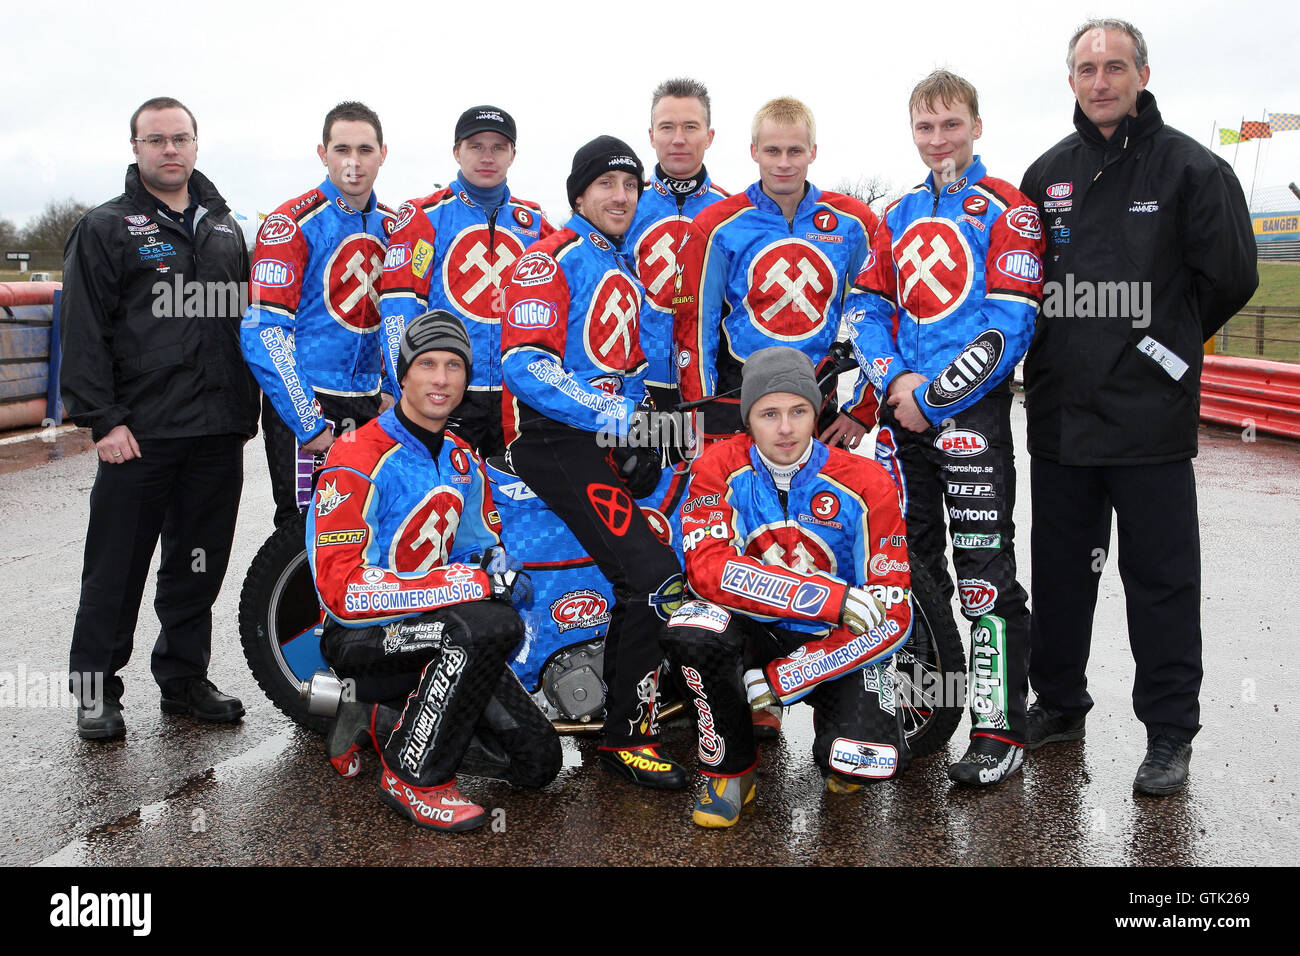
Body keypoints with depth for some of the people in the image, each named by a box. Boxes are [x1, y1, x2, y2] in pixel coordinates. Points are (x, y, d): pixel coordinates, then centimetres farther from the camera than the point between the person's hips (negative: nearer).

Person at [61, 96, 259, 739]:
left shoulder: (225, 228, 17)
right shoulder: (104, 229, 1)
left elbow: (248, 322, 20)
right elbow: (83, 331, -5)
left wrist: (245, 408, 14)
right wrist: (102, 418, -12)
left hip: (218, 432, 5)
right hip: (138, 433, -4)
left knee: (199, 565, 11)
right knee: (116, 571, 1)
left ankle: (184, 679, 24)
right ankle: (95, 690, 14)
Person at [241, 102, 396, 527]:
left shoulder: (392, 226, 11)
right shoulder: (292, 223, -9)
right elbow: (263, 334, -14)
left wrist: (391, 390, 8)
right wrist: (307, 422, -18)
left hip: (368, 405, 6)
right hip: (306, 403, -6)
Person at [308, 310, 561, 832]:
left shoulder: (464, 461, 10)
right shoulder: (358, 460, -16)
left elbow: (481, 542, 21)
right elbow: (340, 587, -23)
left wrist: (497, 565, -6)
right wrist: (464, 583, -29)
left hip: (441, 638, 8)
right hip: (362, 636, -7)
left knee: (538, 762, -1)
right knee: (490, 626, -36)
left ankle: (379, 721, 14)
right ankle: (413, 778, -18)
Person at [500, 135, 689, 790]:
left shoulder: (628, 271, 23)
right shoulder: (552, 259, -5)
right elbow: (524, 363, -16)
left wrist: (638, 426, 15)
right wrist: (606, 412, -22)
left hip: (610, 442, 9)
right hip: (556, 442, -9)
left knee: (643, 576, 11)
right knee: (655, 579, -18)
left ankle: (622, 700, 31)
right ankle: (627, 737, -7)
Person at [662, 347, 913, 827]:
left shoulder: (865, 483, -13)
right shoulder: (720, 467, -11)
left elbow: (890, 615, -13)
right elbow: (706, 565, -25)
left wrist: (778, 681, -20)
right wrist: (832, 597, -34)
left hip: (840, 644, -1)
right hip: (757, 629, 1)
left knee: (864, 763, -27)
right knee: (692, 631, -32)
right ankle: (729, 769, -6)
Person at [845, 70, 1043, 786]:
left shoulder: (1007, 210, -2)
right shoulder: (898, 217, 17)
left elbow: (1009, 323, -11)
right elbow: (867, 306, 11)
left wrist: (934, 396, -15)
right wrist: (893, 380, -7)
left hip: (970, 408, -6)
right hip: (903, 407, 6)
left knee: (984, 570, -7)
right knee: (911, 564, 13)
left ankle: (1000, 729, 1)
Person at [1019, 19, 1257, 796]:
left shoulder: (1191, 168, -2)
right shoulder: (1048, 174, 11)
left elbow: (1231, 277, -4)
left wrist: (1165, 340, 3)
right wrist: (1065, 350, 8)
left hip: (1150, 418, -4)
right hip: (1060, 411, 5)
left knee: (1161, 577, 2)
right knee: (1060, 568, 14)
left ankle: (1171, 733, 14)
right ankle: (1059, 704, 30)